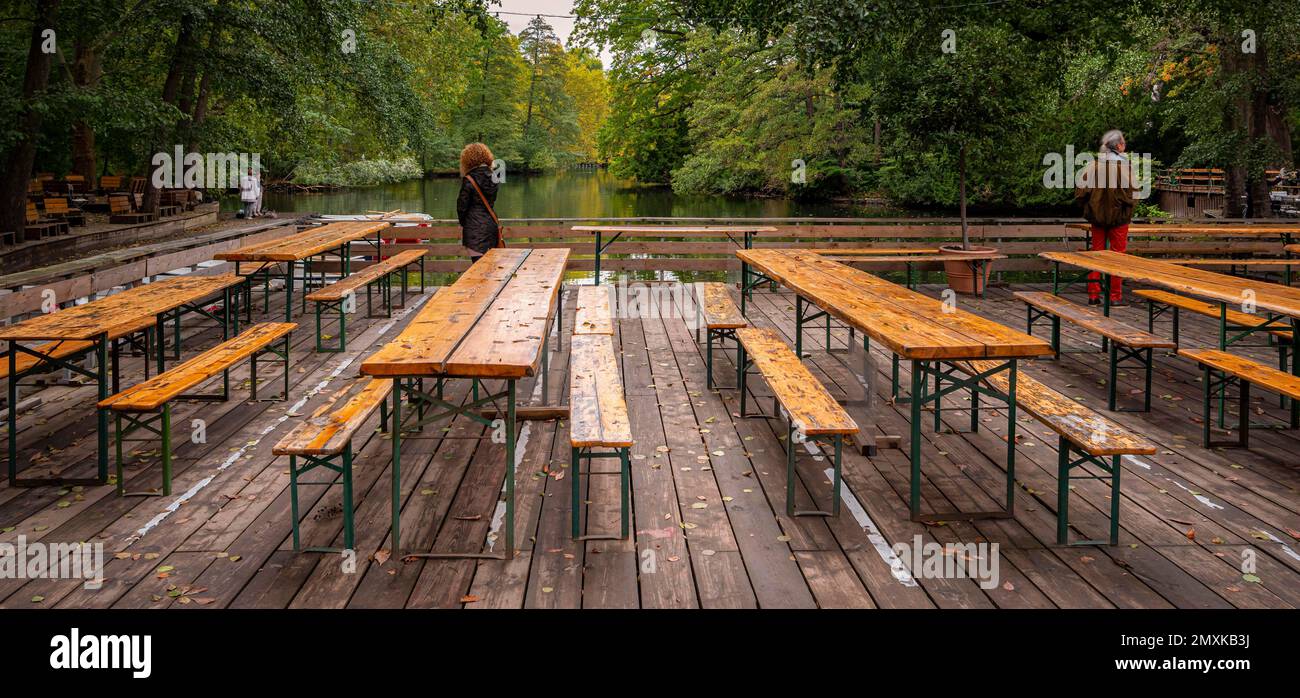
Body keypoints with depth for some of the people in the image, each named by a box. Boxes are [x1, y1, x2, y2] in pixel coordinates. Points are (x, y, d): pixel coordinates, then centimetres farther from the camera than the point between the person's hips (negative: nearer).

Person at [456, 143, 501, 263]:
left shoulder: (469, 180, -11)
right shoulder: (492, 177, 7)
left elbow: (462, 205, -5)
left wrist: (462, 223, 9)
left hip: (475, 228, -7)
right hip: (492, 225, 7)